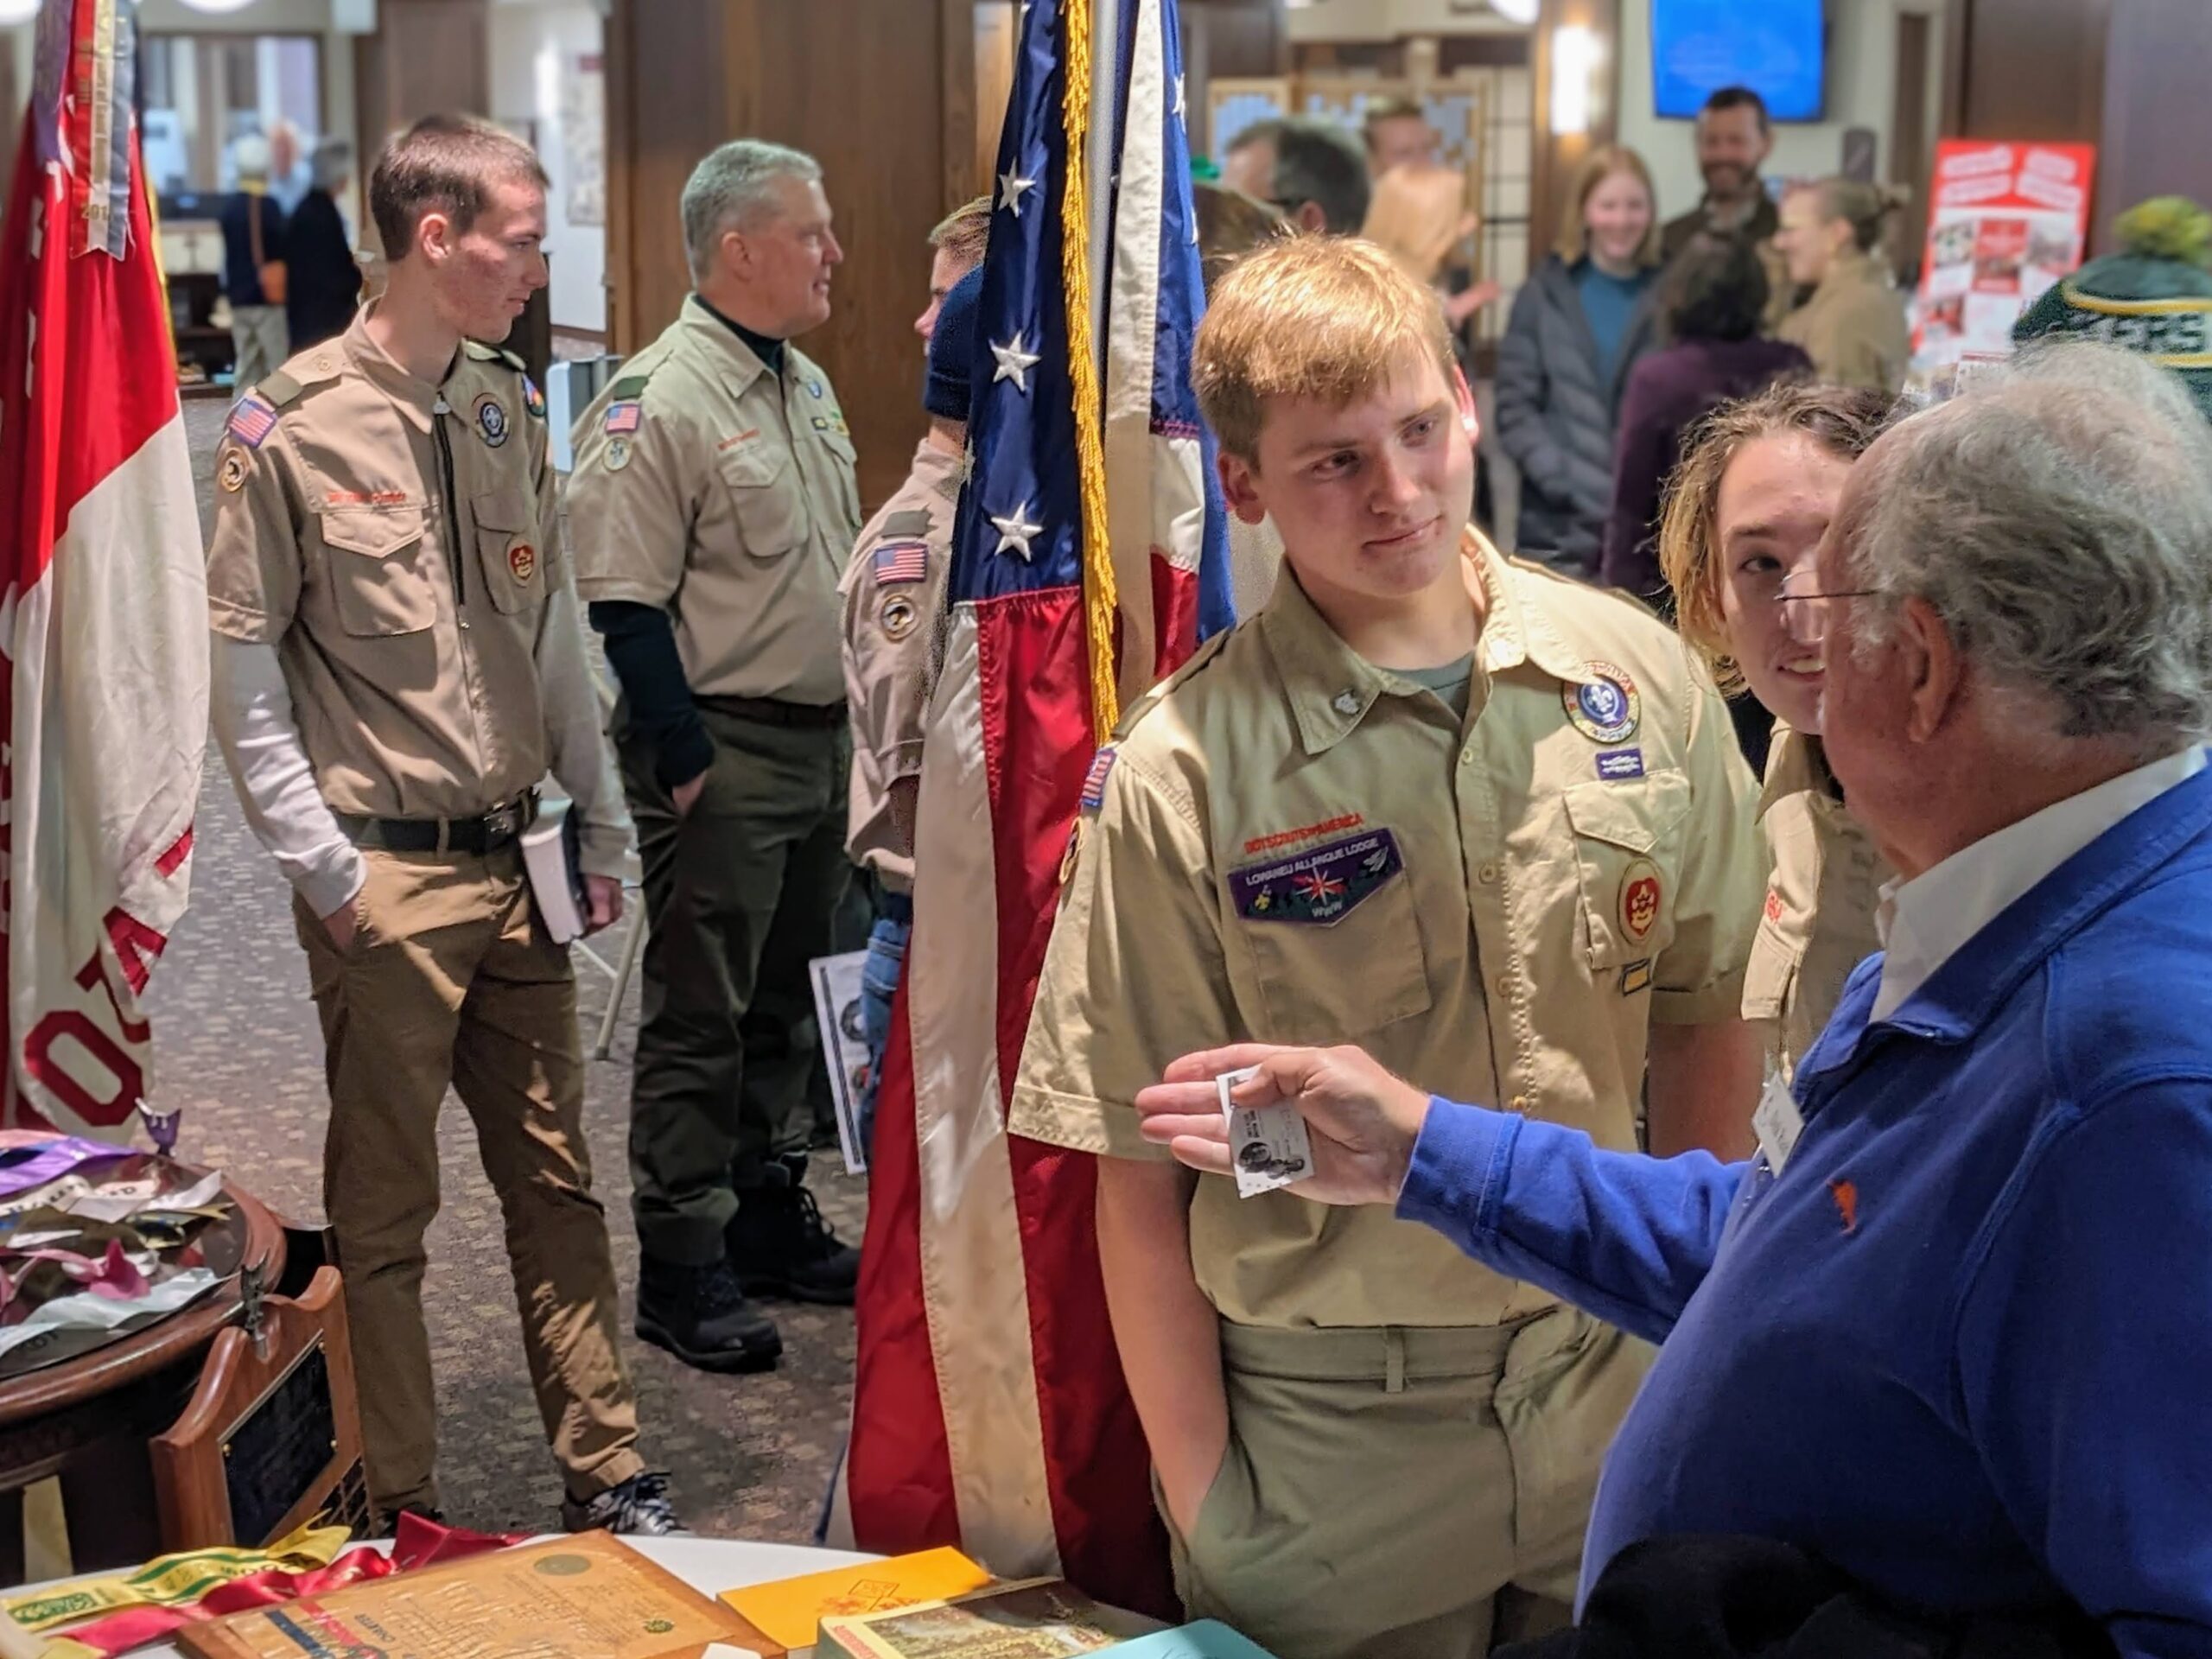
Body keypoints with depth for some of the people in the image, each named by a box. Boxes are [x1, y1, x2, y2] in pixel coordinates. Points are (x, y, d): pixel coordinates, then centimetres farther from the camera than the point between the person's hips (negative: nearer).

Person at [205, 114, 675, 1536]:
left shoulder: (512, 412, 8)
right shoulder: (294, 429, -10)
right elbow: (242, 663, -7)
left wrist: (602, 827, 12)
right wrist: (325, 866, -10)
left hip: (516, 866, 6)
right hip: (387, 879, -5)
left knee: (557, 1176, 12)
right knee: (385, 1205, 5)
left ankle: (606, 1471, 23)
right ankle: (402, 1509, 19)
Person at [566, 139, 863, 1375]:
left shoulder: (808, 385, 13)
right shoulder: (658, 402, -15)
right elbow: (627, 601, -18)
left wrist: (854, 724, 17)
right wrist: (685, 762, -18)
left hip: (821, 739, 9)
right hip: (721, 750, -8)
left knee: (792, 996, 17)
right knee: (700, 1017, 0)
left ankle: (772, 1216, 30)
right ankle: (682, 1267, 9)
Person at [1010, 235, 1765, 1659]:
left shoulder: (1641, 680, -5)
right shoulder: (1179, 774, -13)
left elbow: (1705, 1023, 6)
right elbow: (1141, 1181, -9)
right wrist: (1205, 1510, -7)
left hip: (1610, 1386, 3)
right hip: (1329, 1425, -3)